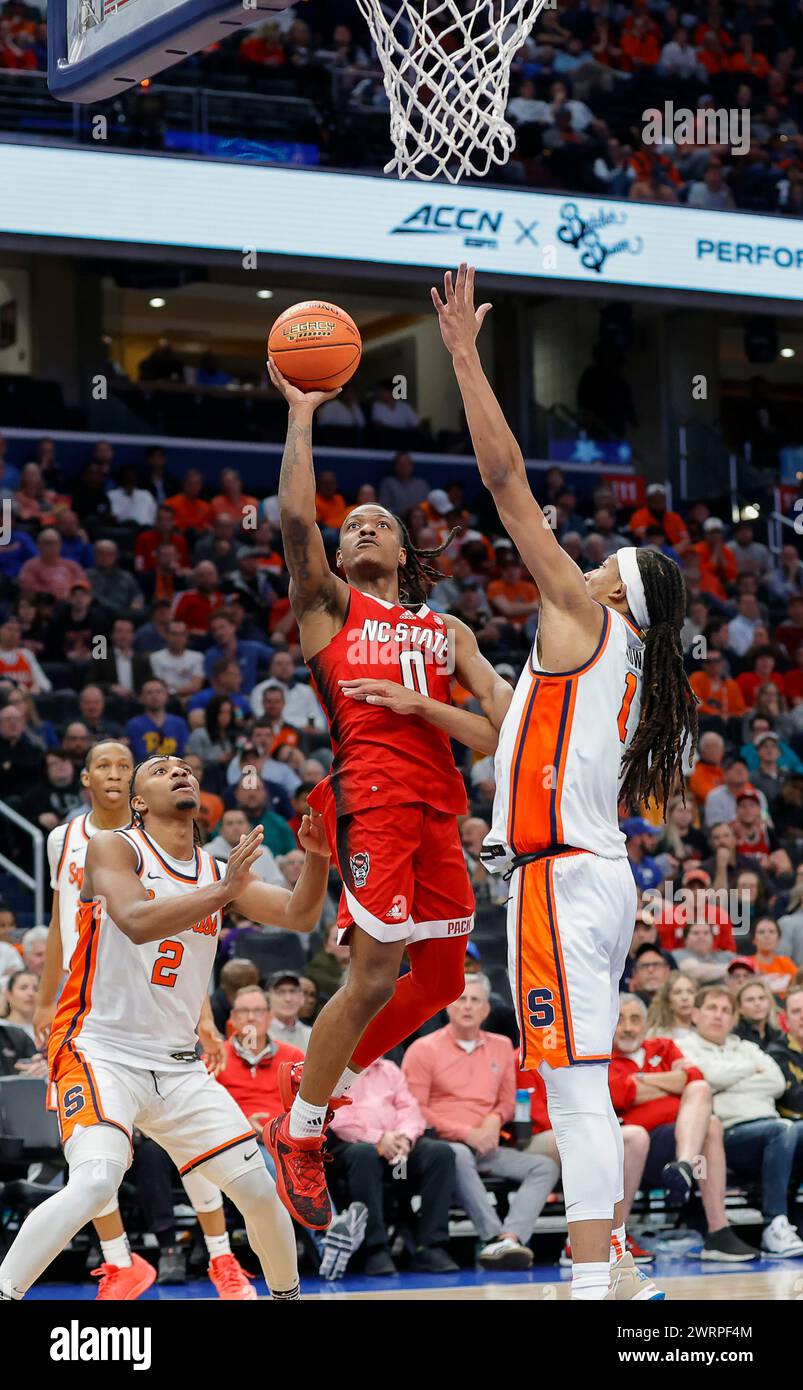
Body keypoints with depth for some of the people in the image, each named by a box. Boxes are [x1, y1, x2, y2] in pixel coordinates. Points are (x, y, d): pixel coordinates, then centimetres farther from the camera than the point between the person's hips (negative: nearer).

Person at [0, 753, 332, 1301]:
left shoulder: (220, 872, 12)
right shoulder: (113, 847, -5)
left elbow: (298, 916, 2)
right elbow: (137, 922, -23)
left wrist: (318, 858, -16)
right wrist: (221, 892, -30)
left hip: (178, 1066, 6)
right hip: (102, 1051, -6)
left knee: (258, 1188, 1)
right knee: (96, 1182, -30)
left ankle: (288, 1294, 25)